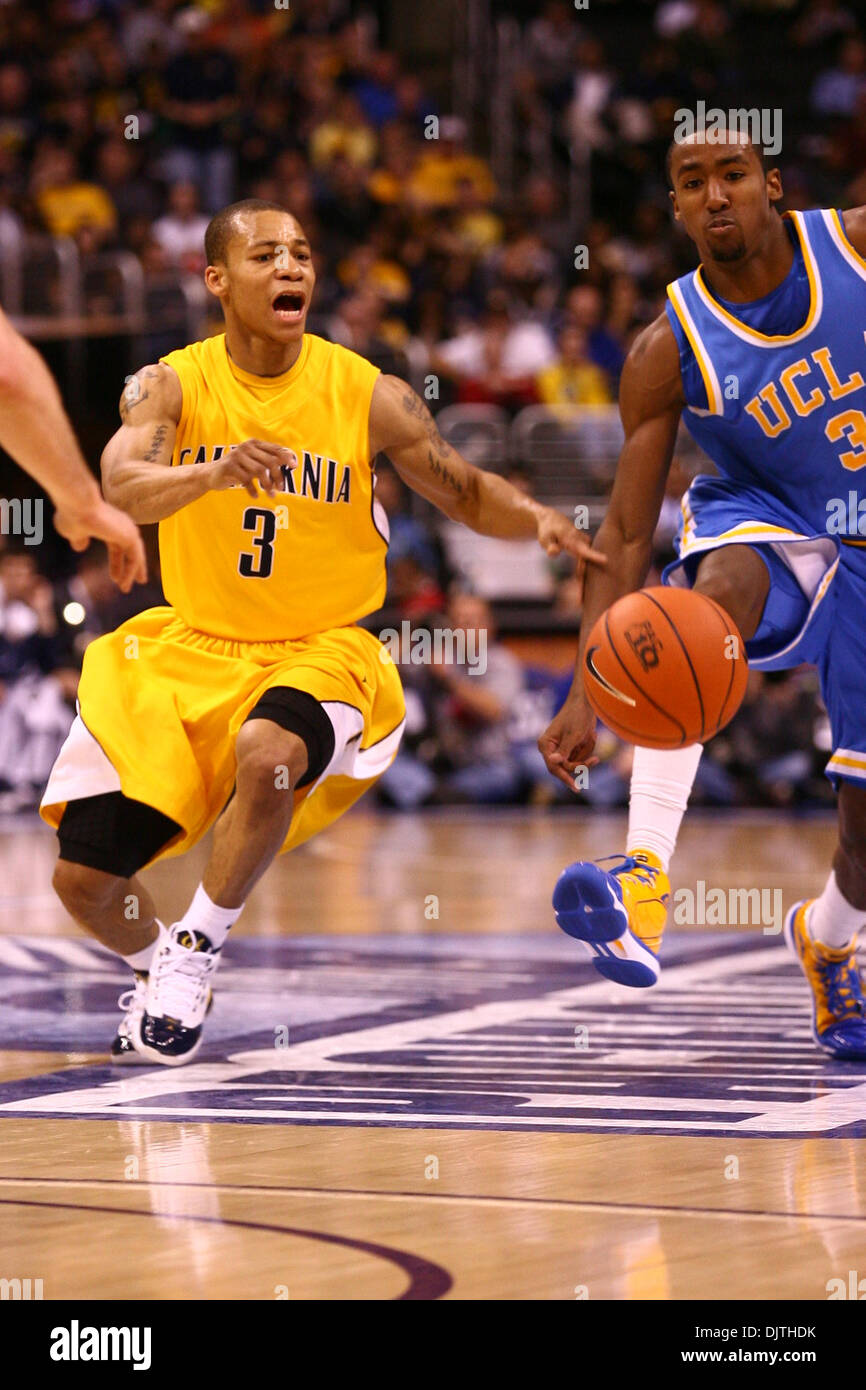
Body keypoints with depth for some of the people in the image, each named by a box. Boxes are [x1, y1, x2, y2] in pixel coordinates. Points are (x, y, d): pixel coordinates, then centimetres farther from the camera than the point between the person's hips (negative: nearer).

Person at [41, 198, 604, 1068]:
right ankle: (159, 968, 31)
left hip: (318, 651, -2)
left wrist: (536, 520, -18)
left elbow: (466, 494, 4)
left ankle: (196, 948, -14)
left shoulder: (367, 398, -8)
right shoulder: (172, 386, -8)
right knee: (84, 877, -4)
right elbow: (123, 486, -28)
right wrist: (216, 471, -48)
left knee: (268, 754, -38)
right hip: (189, 648, 2)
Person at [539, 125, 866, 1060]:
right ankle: (643, 879, -49)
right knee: (719, 589, -41)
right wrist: (588, 691, -23)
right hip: (770, 528, -2)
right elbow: (625, 535, -15)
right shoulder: (669, 352, -16)